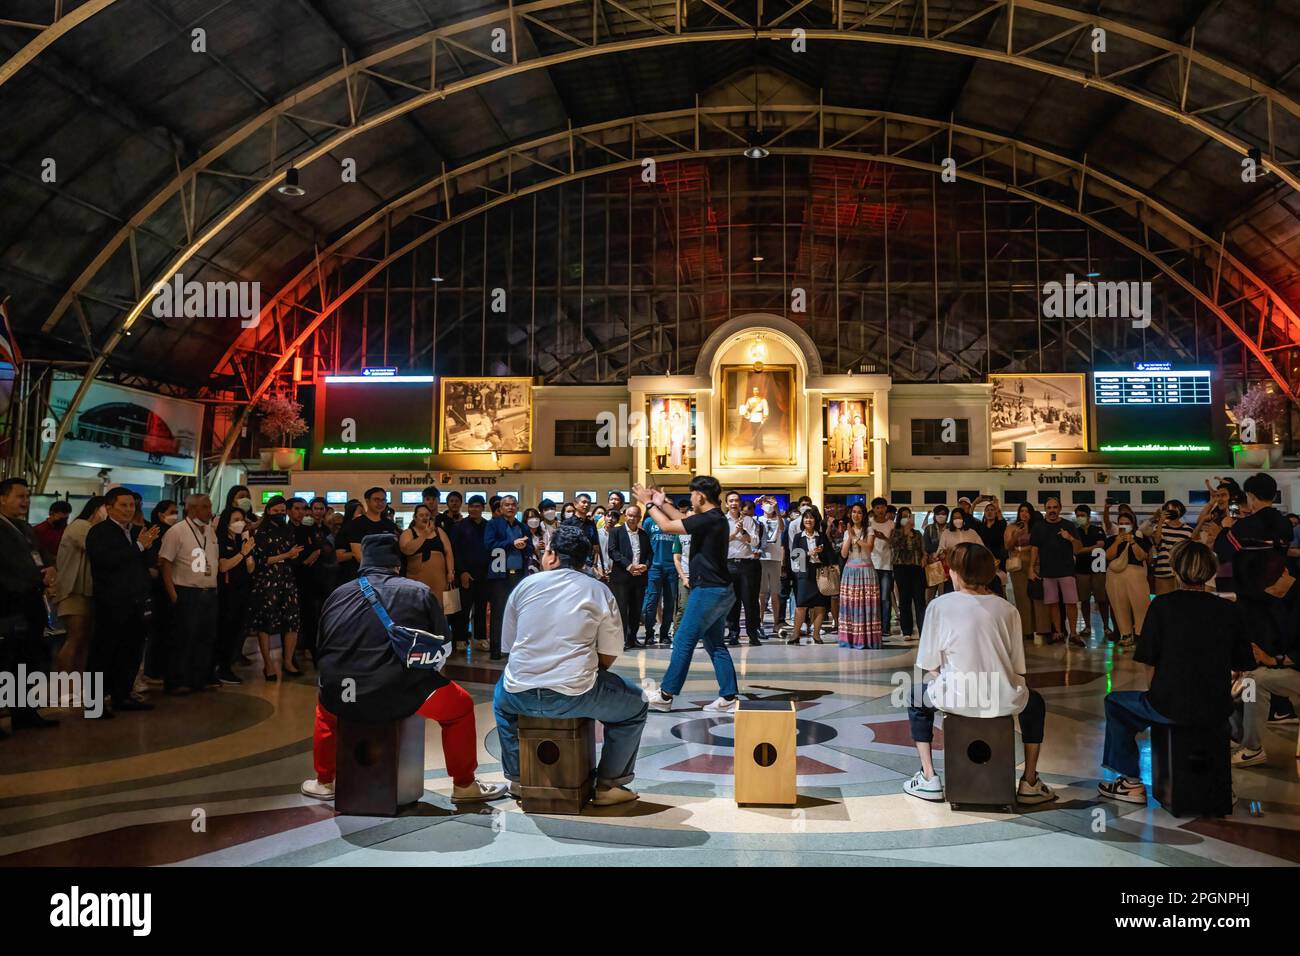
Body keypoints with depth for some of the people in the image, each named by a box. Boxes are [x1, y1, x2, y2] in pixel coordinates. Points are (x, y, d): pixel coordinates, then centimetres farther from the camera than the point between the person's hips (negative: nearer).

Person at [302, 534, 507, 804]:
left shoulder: (338, 594, 11)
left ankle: (324, 782, 44)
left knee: (325, 701, 37)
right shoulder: (419, 591, 5)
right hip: (400, 697, -3)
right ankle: (464, 784, 25)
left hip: (342, 699, 4)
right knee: (460, 704, 20)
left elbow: (321, 650, 16)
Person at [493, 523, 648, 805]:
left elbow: (508, 646, 13)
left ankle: (517, 778, 37)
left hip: (521, 696, 3)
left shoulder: (525, 586, 9)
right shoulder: (600, 591, 4)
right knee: (635, 705, 22)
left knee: (501, 697, 39)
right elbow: (607, 658, 3)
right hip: (574, 696, -3)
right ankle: (609, 784, 18)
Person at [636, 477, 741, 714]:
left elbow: (667, 526, -16)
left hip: (708, 590, -10)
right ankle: (728, 698, 12)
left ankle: (665, 695, 8)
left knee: (683, 641, -1)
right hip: (720, 590, 10)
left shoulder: (708, 520, -19)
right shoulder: (716, 518, 11)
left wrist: (648, 503, -3)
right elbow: (685, 521, 25)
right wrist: (662, 504, 24)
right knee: (715, 643, 13)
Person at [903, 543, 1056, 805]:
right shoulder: (1007, 609, 2)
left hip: (956, 698, -2)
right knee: (1035, 703, 36)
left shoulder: (939, 606, -5)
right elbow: (1018, 666, 1)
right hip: (1004, 701, 2)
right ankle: (1030, 784, 32)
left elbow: (930, 663, -4)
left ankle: (929, 779, 25)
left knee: (917, 701, 31)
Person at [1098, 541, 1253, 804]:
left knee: (1115, 703, 21)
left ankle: (1132, 783, 21)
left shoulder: (1163, 605, -9)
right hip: (1218, 710, 5)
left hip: (1172, 707, -4)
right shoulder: (1229, 610, 1)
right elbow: (1243, 664, 7)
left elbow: (1149, 662, -6)